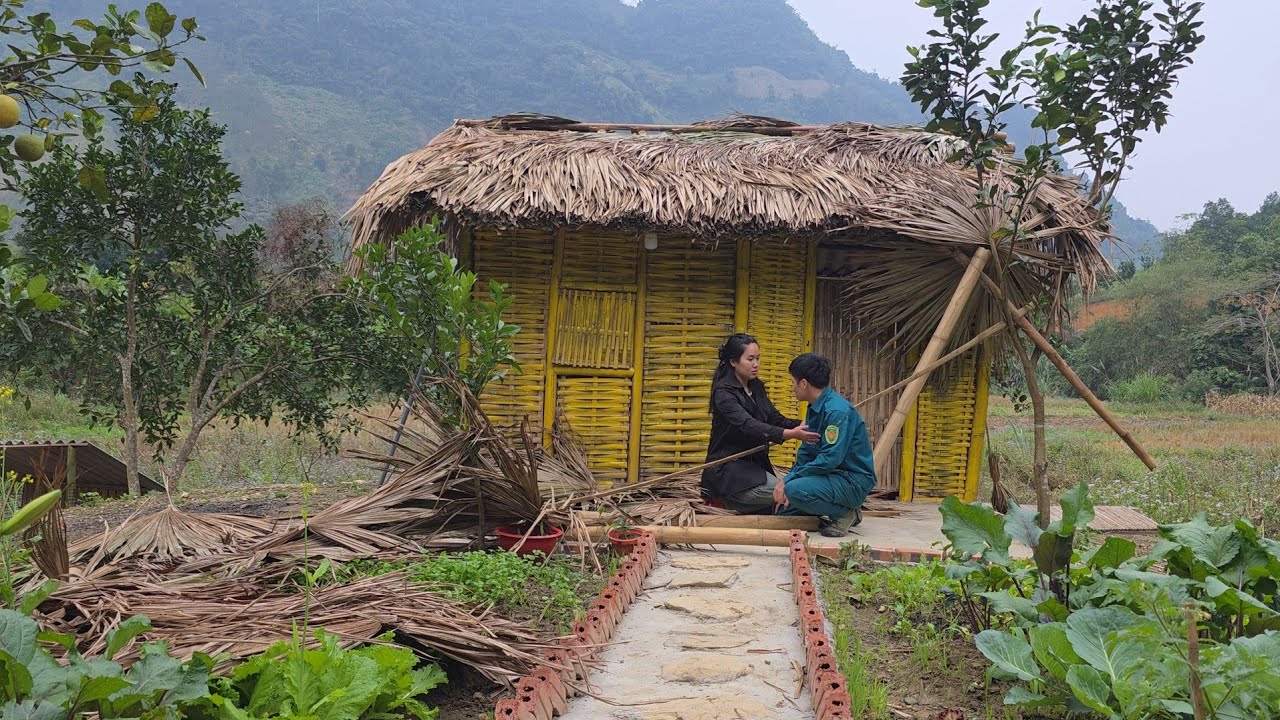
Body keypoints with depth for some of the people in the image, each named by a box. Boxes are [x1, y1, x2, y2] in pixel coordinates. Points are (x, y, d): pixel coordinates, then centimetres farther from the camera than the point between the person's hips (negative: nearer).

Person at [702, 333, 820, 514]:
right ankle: (726, 499, -4)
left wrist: (802, 425, -14)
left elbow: (775, 418, 7)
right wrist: (790, 434, -39)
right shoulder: (724, 392, -15)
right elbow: (748, 426, -28)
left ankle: (732, 500, 7)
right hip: (729, 466, -7)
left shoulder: (756, 387, 11)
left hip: (755, 462, 8)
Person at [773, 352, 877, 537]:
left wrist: (789, 479, -19)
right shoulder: (814, 409, 10)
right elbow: (805, 454, 13)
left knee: (795, 489, -31)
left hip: (854, 481, -10)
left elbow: (830, 458, -27)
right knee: (782, 508, 5)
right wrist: (786, 481, -3)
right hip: (834, 476, 10)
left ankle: (845, 513, -8)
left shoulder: (838, 411, -21)